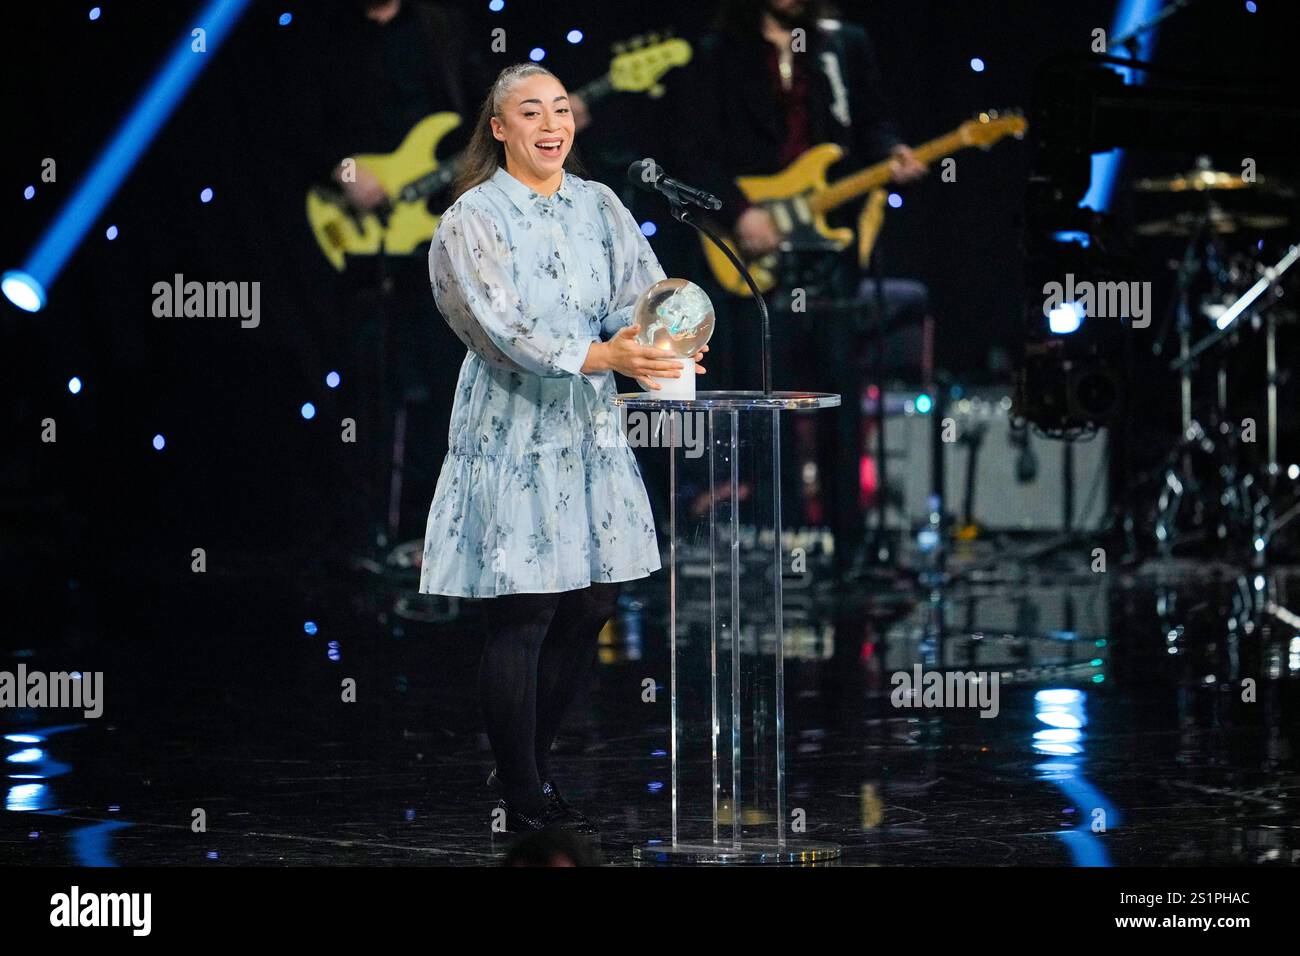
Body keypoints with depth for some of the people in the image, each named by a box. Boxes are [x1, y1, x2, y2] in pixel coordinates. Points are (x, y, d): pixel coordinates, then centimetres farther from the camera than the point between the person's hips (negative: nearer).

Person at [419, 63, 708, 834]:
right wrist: (598, 355, -31)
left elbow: (641, 290, 2)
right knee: (523, 614, -5)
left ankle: (528, 764, 25)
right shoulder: (474, 218, -8)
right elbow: (501, 323, -19)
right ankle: (523, 800, 4)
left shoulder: (598, 206, 10)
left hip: (589, 431, 6)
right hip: (512, 434, -6)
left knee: (591, 606, 7)